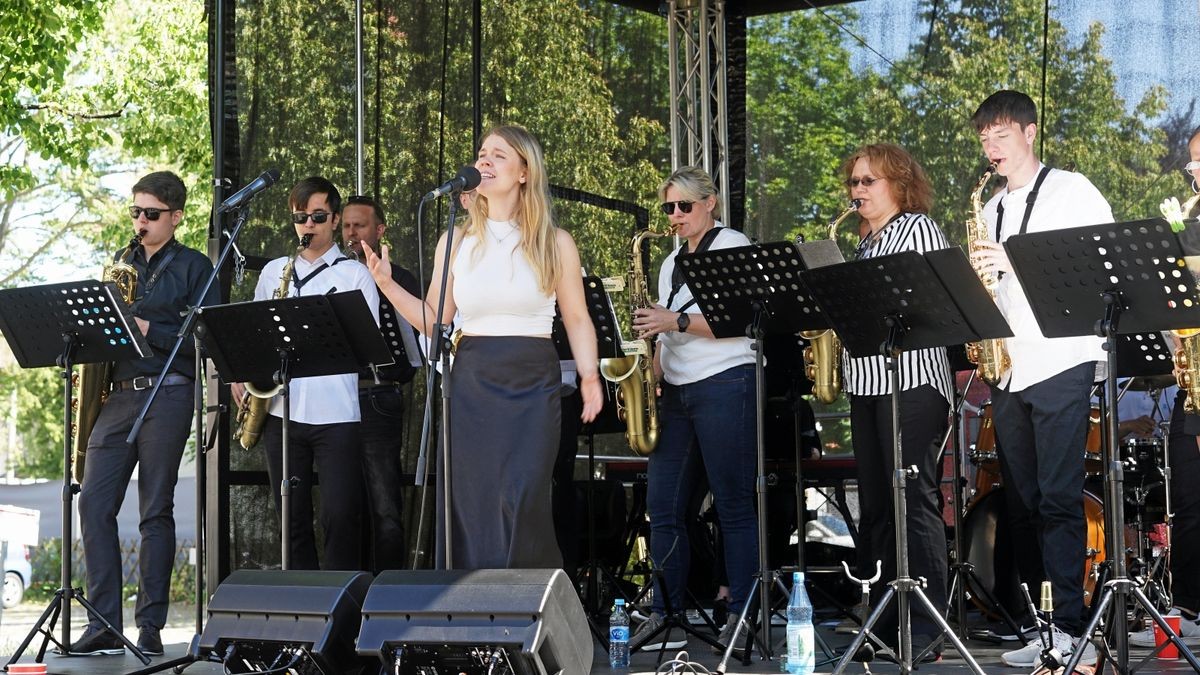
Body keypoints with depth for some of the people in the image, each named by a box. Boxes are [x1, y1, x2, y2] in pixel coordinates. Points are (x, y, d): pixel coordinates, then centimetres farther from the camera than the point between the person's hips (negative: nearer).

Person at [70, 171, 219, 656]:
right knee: (93, 503, -4)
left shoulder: (194, 267, 3)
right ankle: (104, 627, -1)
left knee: (156, 511, -2)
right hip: (117, 394, 5)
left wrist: (148, 330, -14)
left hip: (166, 396, -5)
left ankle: (150, 627, 4)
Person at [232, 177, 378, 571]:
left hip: (336, 416, -4)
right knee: (293, 519, 7)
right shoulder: (273, 271, 16)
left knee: (340, 518, -7)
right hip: (281, 412, 4)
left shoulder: (355, 274, 5)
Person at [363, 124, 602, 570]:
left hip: (533, 386, -2)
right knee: (469, 508, 1)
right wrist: (386, 284, -2)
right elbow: (434, 321, 10)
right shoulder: (456, 242, 10)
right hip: (471, 385, 3)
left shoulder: (554, 243, 4)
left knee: (520, 506, -12)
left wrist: (589, 376, -8)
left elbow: (577, 319, 6)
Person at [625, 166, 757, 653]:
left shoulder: (731, 246, -2)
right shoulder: (671, 264, 21)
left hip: (725, 387, -8)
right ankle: (664, 613, 10)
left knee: (734, 505, -5)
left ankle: (743, 613, 1)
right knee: (662, 506, 4)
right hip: (677, 393, 8)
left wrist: (678, 321, -19)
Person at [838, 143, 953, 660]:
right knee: (875, 504, 8)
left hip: (911, 379, -8)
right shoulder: (866, 243, 20)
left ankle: (926, 630, -7)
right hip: (866, 381, 9)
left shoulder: (918, 228, -3)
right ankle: (886, 621, 14)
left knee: (914, 499, -9)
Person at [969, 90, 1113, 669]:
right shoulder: (992, 211, 20)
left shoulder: (1071, 191, 1)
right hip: (1007, 370, 7)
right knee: (1025, 502, 5)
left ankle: (1071, 630, -10)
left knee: (1059, 499, -11)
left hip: (1062, 363, -6)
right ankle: (1039, 623, 8)